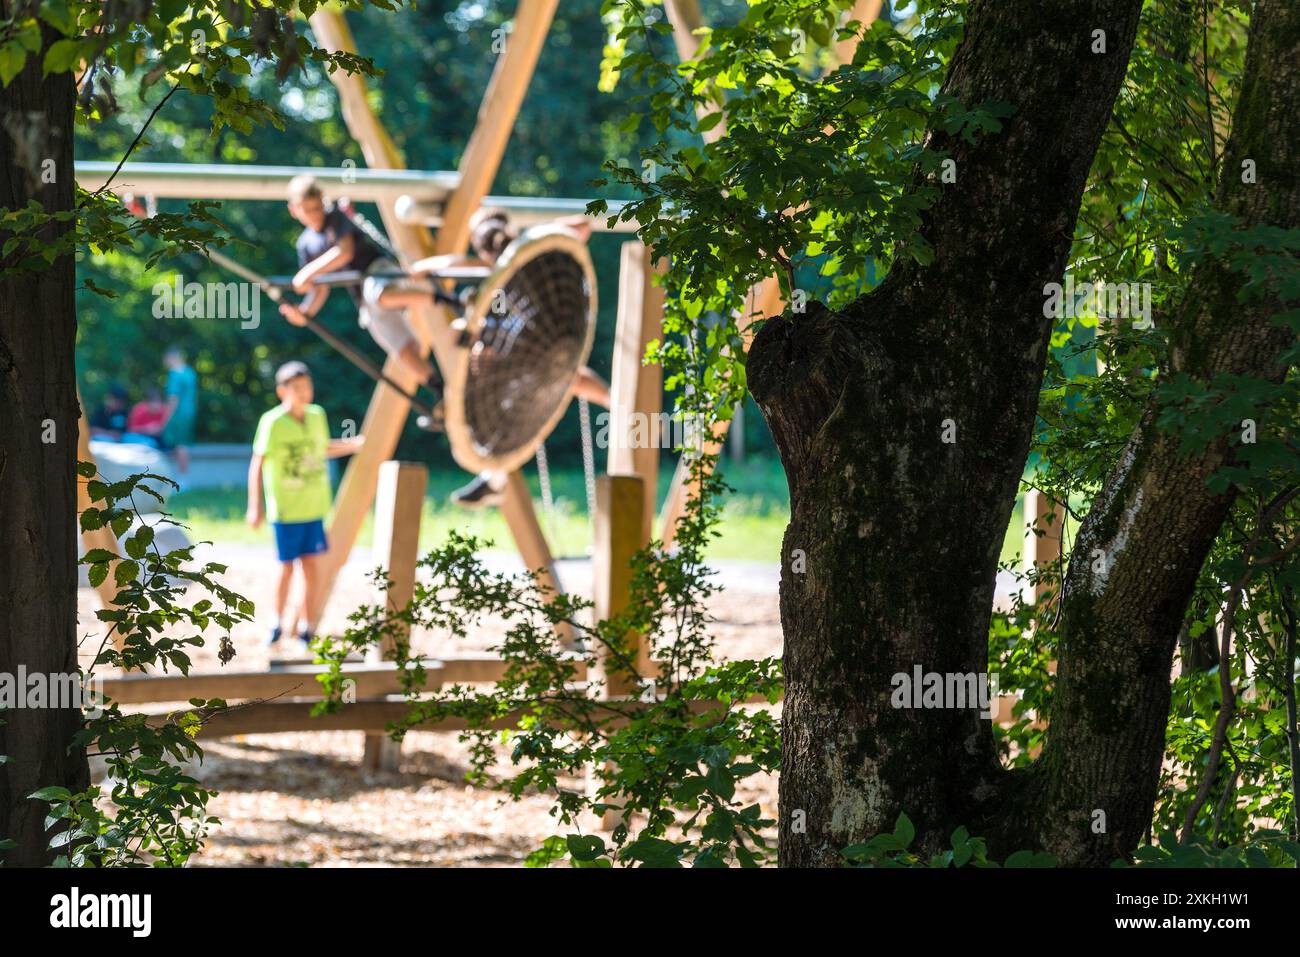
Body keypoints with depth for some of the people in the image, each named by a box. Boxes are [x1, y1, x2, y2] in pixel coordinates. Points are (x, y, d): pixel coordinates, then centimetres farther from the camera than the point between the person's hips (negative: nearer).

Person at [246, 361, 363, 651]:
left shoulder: (316, 416, 4)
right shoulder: (273, 422, -12)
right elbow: (257, 464, -11)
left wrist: (356, 444, 12)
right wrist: (255, 507, -15)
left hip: (314, 507, 4)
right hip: (286, 509, -4)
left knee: (313, 566, 2)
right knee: (287, 567, 3)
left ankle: (306, 626, 13)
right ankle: (278, 621, 24)